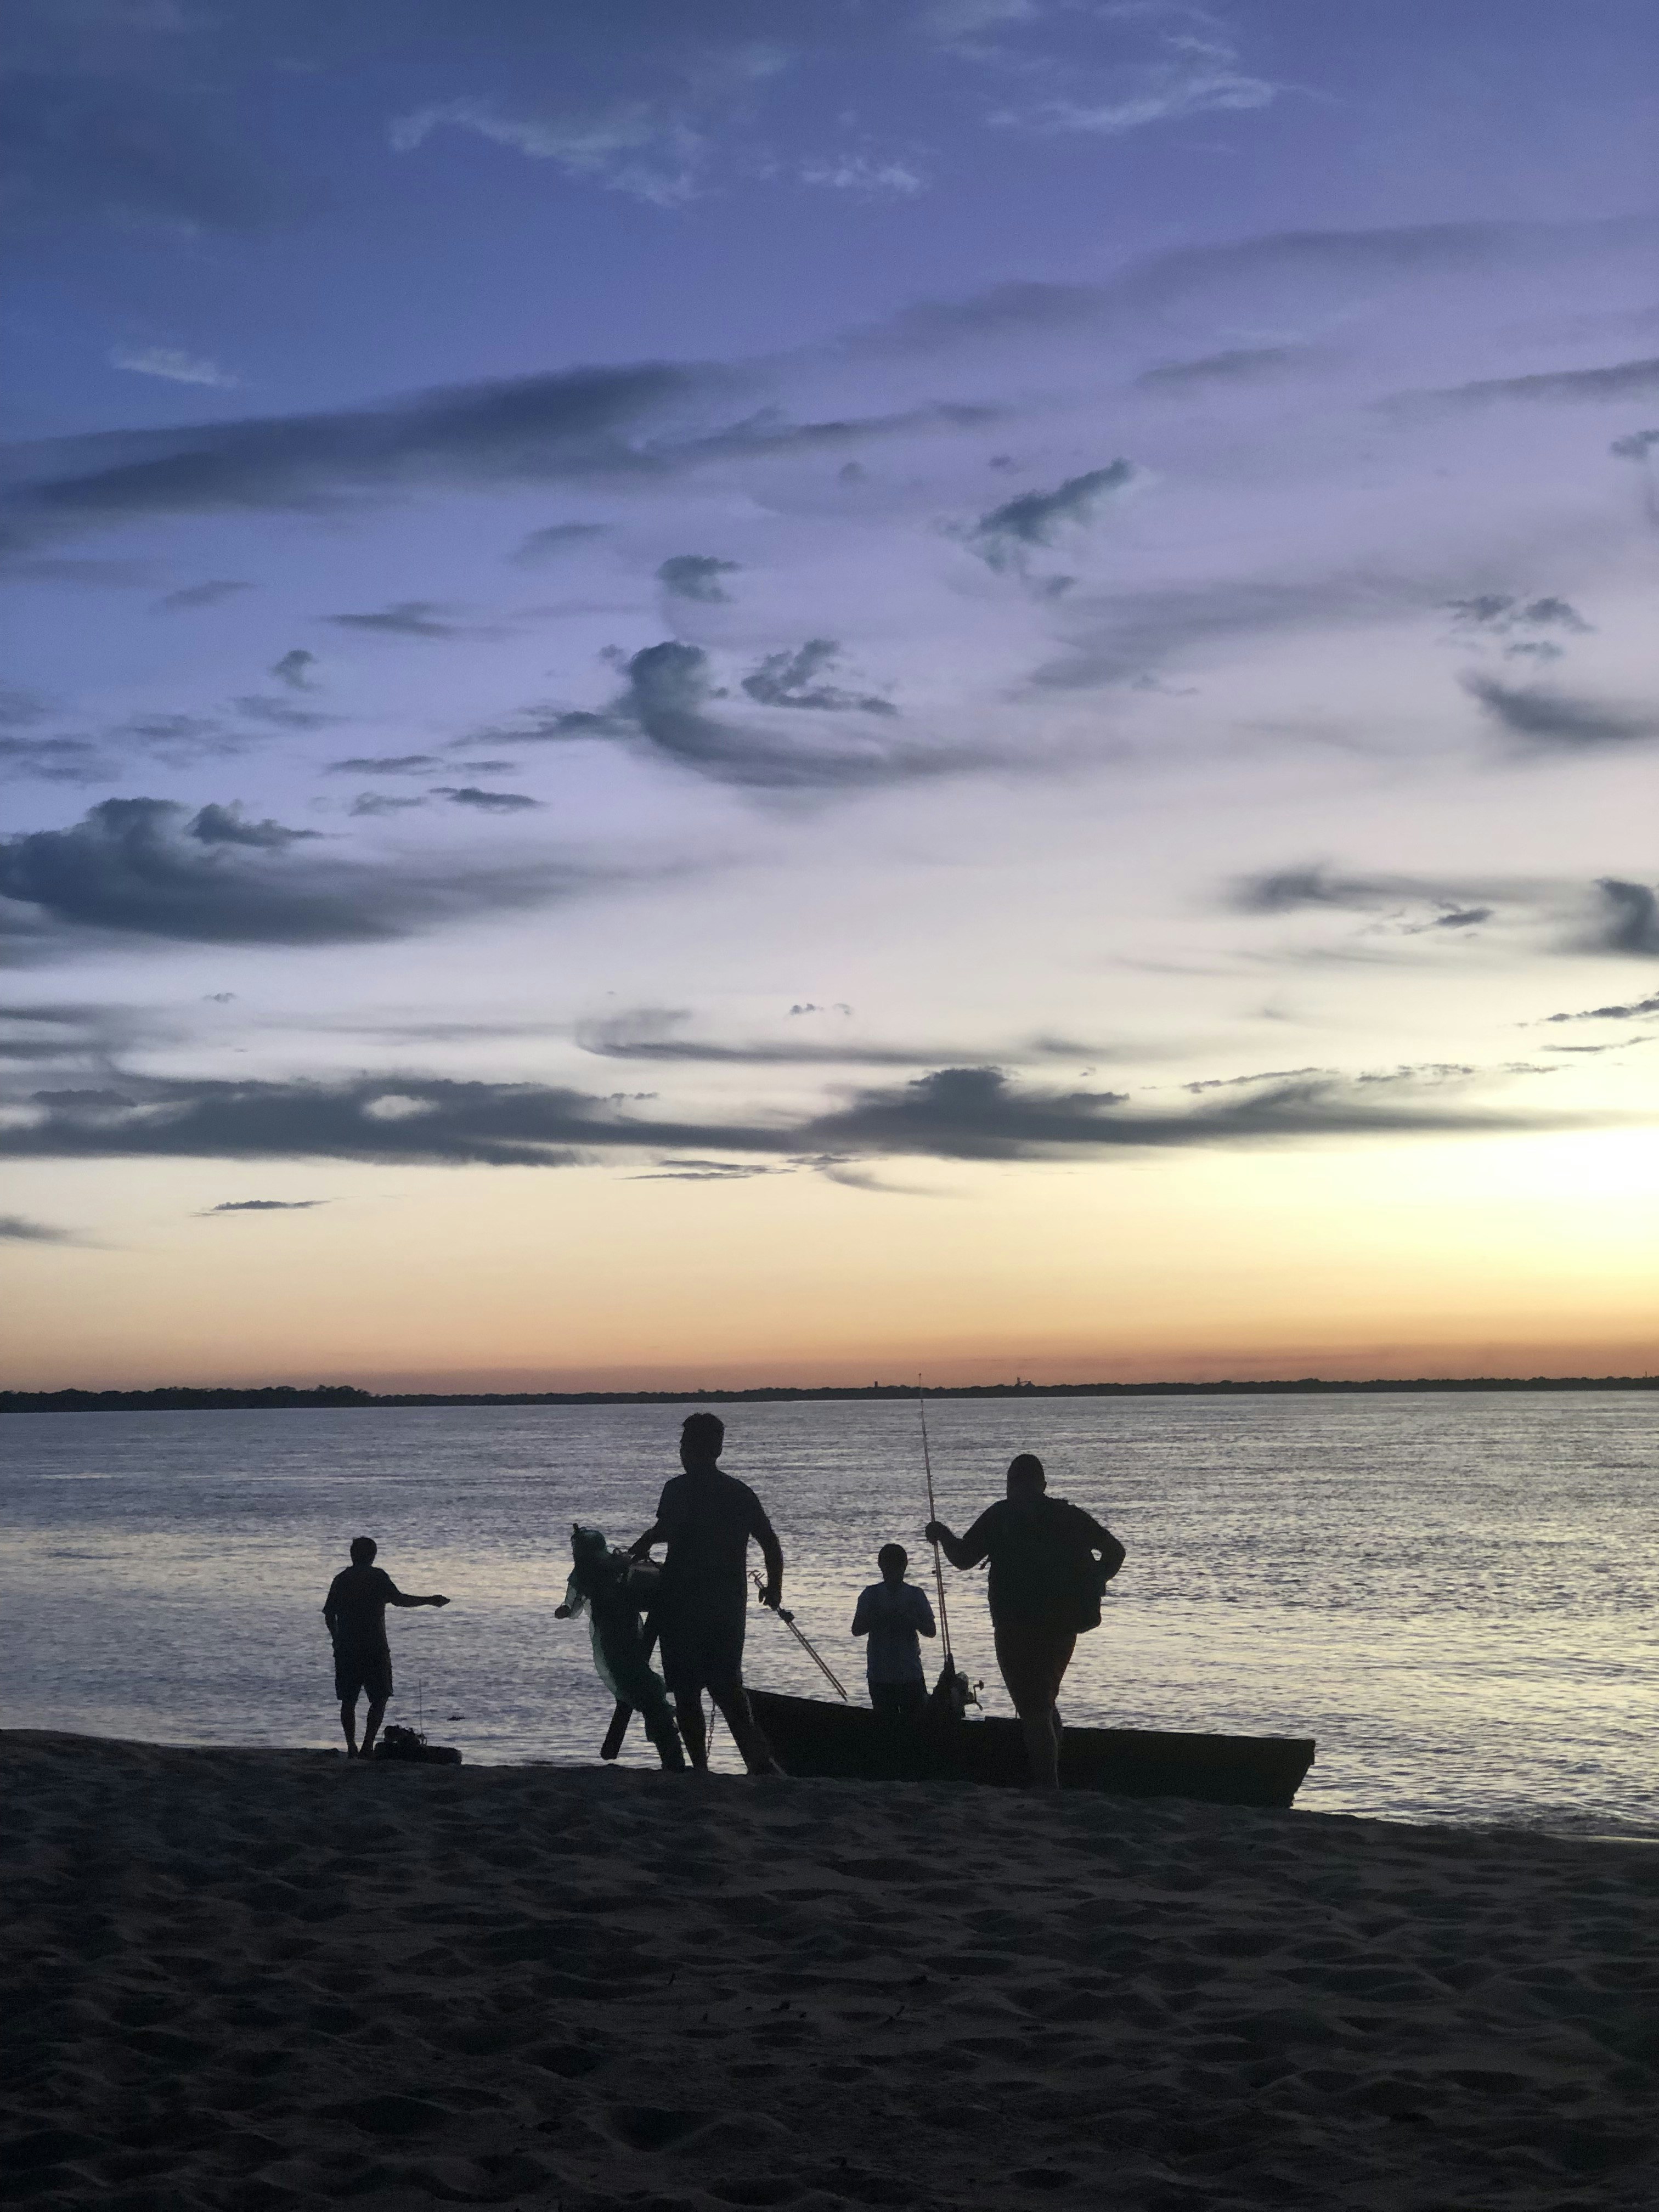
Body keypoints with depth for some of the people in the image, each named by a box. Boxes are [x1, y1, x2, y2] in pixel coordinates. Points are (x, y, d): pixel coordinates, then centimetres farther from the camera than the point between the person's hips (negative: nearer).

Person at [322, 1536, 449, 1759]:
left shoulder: (341, 1579, 9)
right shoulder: (377, 1576, -3)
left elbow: (329, 1614, 9)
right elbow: (398, 1599, -14)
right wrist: (429, 1601, -6)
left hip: (346, 1649, 4)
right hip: (374, 1649, -4)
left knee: (349, 1700, 10)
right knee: (379, 1699, 3)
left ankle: (351, 1748, 6)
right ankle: (368, 1746, -9)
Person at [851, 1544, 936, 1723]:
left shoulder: (916, 1595, 4)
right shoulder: (871, 1595, 4)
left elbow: (931, 1631, 2)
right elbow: (856, 1629, 0)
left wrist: (910, 1620, -17)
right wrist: (880, 1620, -17)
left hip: (911, 1673, 0)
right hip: (880, 1675, 0)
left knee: (916, 1718, -6)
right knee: (886, 1721, 3)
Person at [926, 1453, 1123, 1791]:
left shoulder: (1002, 1515, -5)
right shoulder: (1070, 1515, 9)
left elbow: (963, 1558, -5)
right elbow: (1115, 1550, 8)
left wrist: (942, 1534, 14)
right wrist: (1091, 1586, 19)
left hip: (1019, 1628, -5)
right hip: (1064, 1627, 6)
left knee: (1033, 1711, -3)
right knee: (1045, 1705, 22)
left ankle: (1048, 1789, -9)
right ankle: (1052, 1784, 23)